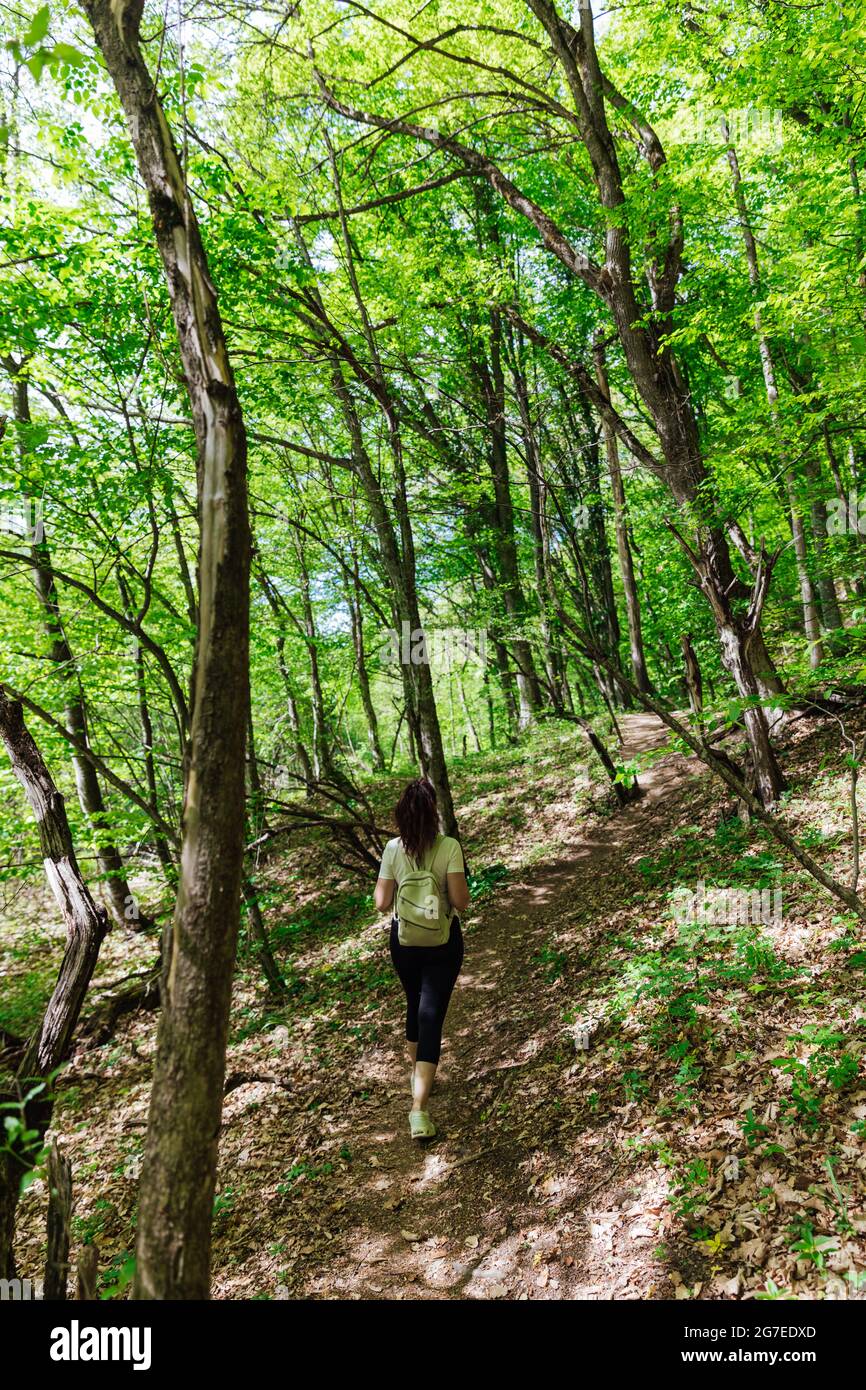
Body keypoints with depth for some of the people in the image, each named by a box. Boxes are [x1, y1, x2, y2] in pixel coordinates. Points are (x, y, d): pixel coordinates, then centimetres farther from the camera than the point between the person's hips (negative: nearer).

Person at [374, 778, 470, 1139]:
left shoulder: (393, 848, -9)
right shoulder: (449, 847, -16)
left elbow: (382, 903, -6)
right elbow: (460, 901, -17)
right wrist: (461, 889, 3)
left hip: (404, 938, 3)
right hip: (443, 939, -3)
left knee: (415, 1004, 25)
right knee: (431, 1015, 1)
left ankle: (417, 1072, 50)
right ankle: (419, 1107, -8)